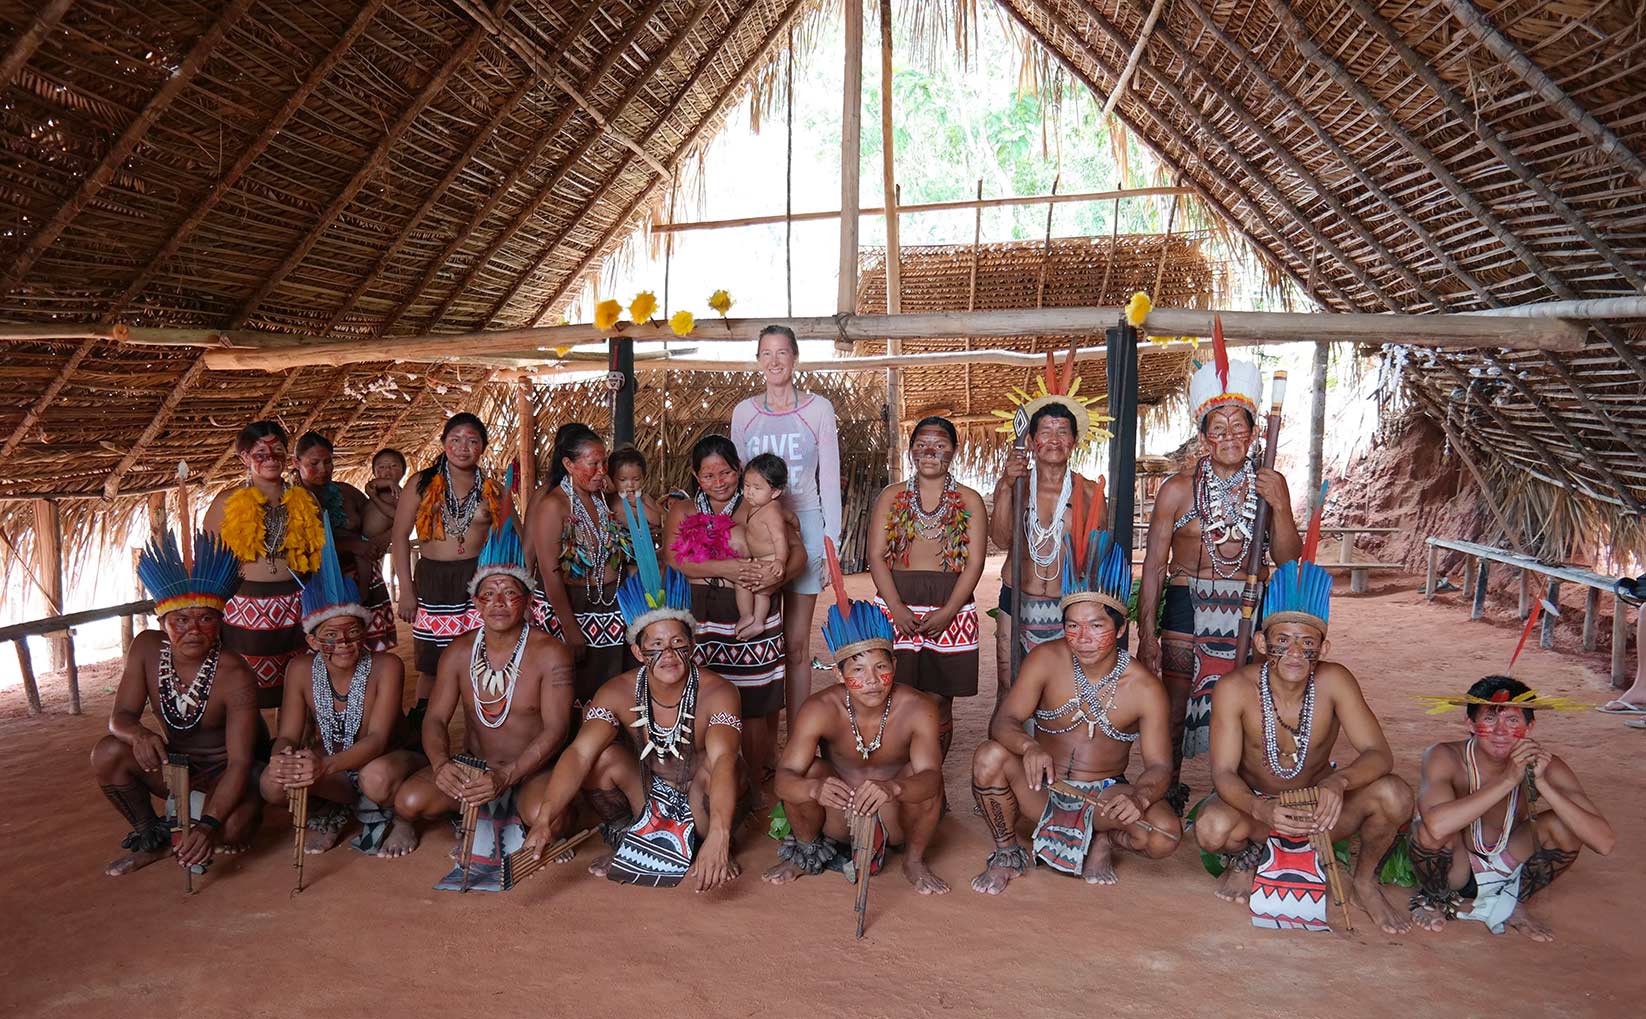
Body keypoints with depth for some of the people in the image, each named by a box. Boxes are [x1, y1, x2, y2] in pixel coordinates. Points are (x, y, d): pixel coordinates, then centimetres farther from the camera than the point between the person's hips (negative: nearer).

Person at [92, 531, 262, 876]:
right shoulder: (147, 648, -11)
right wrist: (138, 734, -38)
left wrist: (209, 825, -44)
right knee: (108, 753, -21)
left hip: (223, 771, -5)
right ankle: (152, 838, 2)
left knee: (234, 826, -33)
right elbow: (121, 714, -11)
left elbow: (240, 762, -30)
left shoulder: (235, 676, -27)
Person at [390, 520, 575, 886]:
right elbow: (435, 718, -1)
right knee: (408, 801, -21)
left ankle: (513, 823, 2)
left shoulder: (550, 653, -13)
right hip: (473, 767, 4)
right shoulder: (459, 652, 1)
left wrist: (506, 777, -34)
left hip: (532, 771, -4)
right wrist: (441, 764, -25)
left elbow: (556, 729, -20)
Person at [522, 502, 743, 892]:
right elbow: (580, 752, -32)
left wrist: (718, 834, -60)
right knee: (602, 758, -24)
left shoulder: (716, 693, -26)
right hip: (647, 797, 3)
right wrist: (545, 818, -48)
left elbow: (722, 759, -43)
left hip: (700, 801, -3)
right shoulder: (618, 693, -17)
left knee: (709, 768, -35)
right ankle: (625, 839, 2)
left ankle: (706, 848, -6)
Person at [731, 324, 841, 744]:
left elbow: (829, 478, 2)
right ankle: (765, 740, 9)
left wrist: (831, 540, -3)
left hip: (804, 524, -2)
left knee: (796, 642, 0)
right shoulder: (743, 412, 10)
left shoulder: (819, 409, 2)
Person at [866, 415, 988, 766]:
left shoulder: (969, 501, 7)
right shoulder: (891, 497, 10)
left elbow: (974, 563, 0)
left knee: (938, 704, 4)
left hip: (950, 609, 0)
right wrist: (897, 608, -12)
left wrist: (948, 612, -13)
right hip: (896, 607, 0)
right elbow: (876, 556, 1)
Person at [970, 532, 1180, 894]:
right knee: (989, 756, -29)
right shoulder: (1046, 660, -13)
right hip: (1044, 787, 0)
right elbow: (1003, 721, -20)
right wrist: (1030, 747, -44)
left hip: (1105, 794, 0)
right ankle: (1007, 853, -3)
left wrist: (1139, 796, -39)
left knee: (1164, 835, -28)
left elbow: (1158, 764, -15)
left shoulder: (1144, 688, -13)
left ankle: (1103, 840, 8)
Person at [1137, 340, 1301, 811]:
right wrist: (1147, 633, -5)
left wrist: (1279, 507, -10)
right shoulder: (1178, 489, -2)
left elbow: (1289, 561, 5)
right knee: (1175, 709, 0)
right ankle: (1168, 796, 18)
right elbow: (1154, 566, 0)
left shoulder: (1270, 484, 5)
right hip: (1187, 606, -2)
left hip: (1247, 608, 2)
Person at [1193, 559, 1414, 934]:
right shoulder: (1234, 689, -23)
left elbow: (1379, 754, -23)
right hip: (1256, 804, -2)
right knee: (1212, 828, -35)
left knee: (1394, 794, -26)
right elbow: (1223, 772, -23)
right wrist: (1262, 809, -46)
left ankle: (1364, 882, 4)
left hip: (1319, 807, 2)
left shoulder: (1334, 681, -19)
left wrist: (1338, 781, -46)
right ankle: (1246, 857, 5)